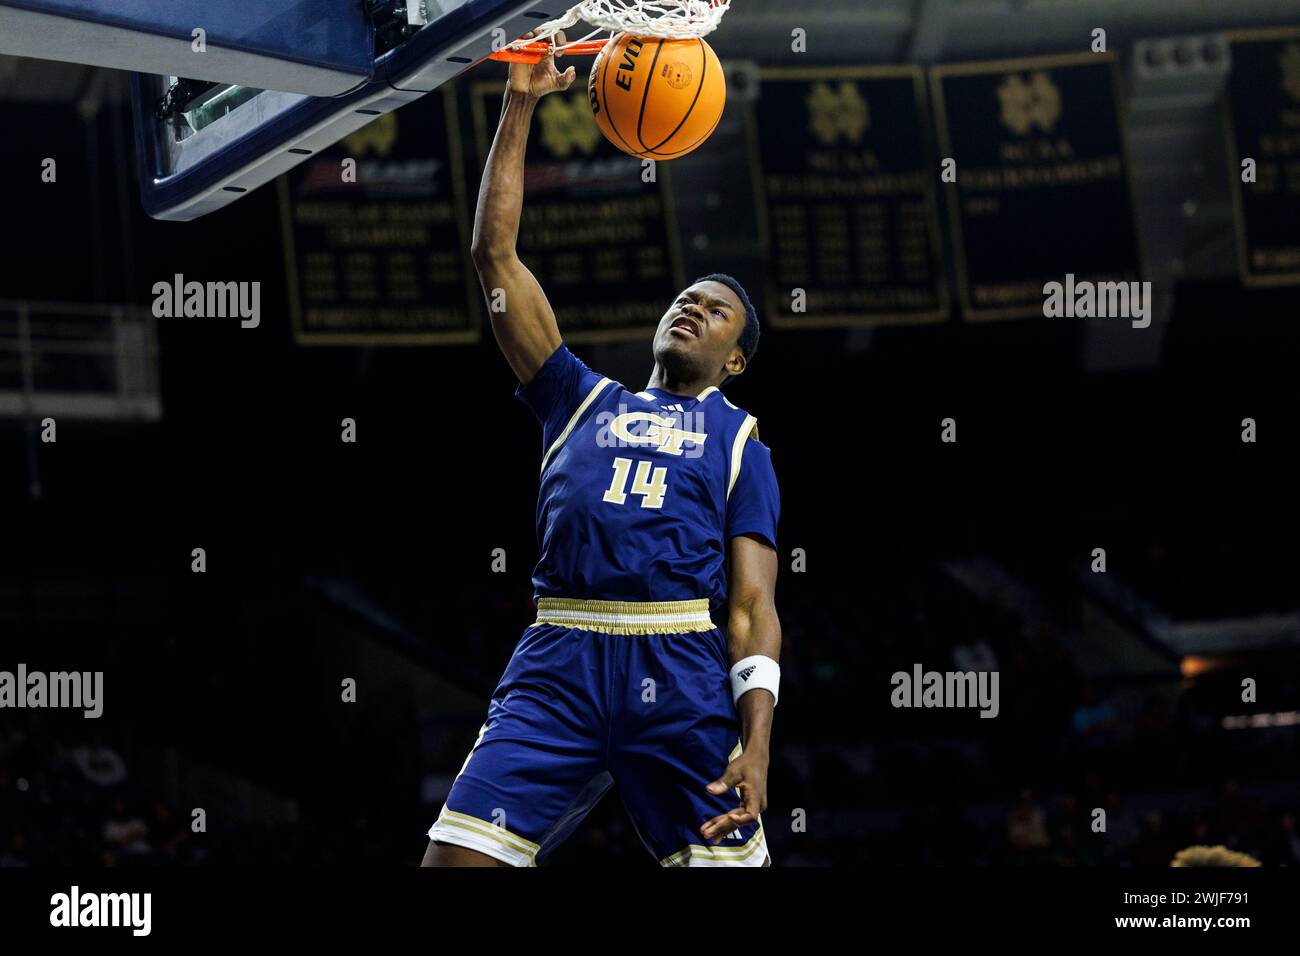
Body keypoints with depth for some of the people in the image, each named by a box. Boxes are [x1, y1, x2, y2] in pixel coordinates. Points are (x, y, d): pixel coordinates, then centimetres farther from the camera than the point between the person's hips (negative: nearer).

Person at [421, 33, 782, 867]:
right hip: (559, 663, 1)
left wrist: (756, 742, -7)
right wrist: (520, 109, 16)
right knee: (457, 857, -11)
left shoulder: (739, 440, 18)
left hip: (683, 671, -1)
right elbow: (496, 256, 20)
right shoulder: (582, 401, 24)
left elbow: (754, 605, 8)